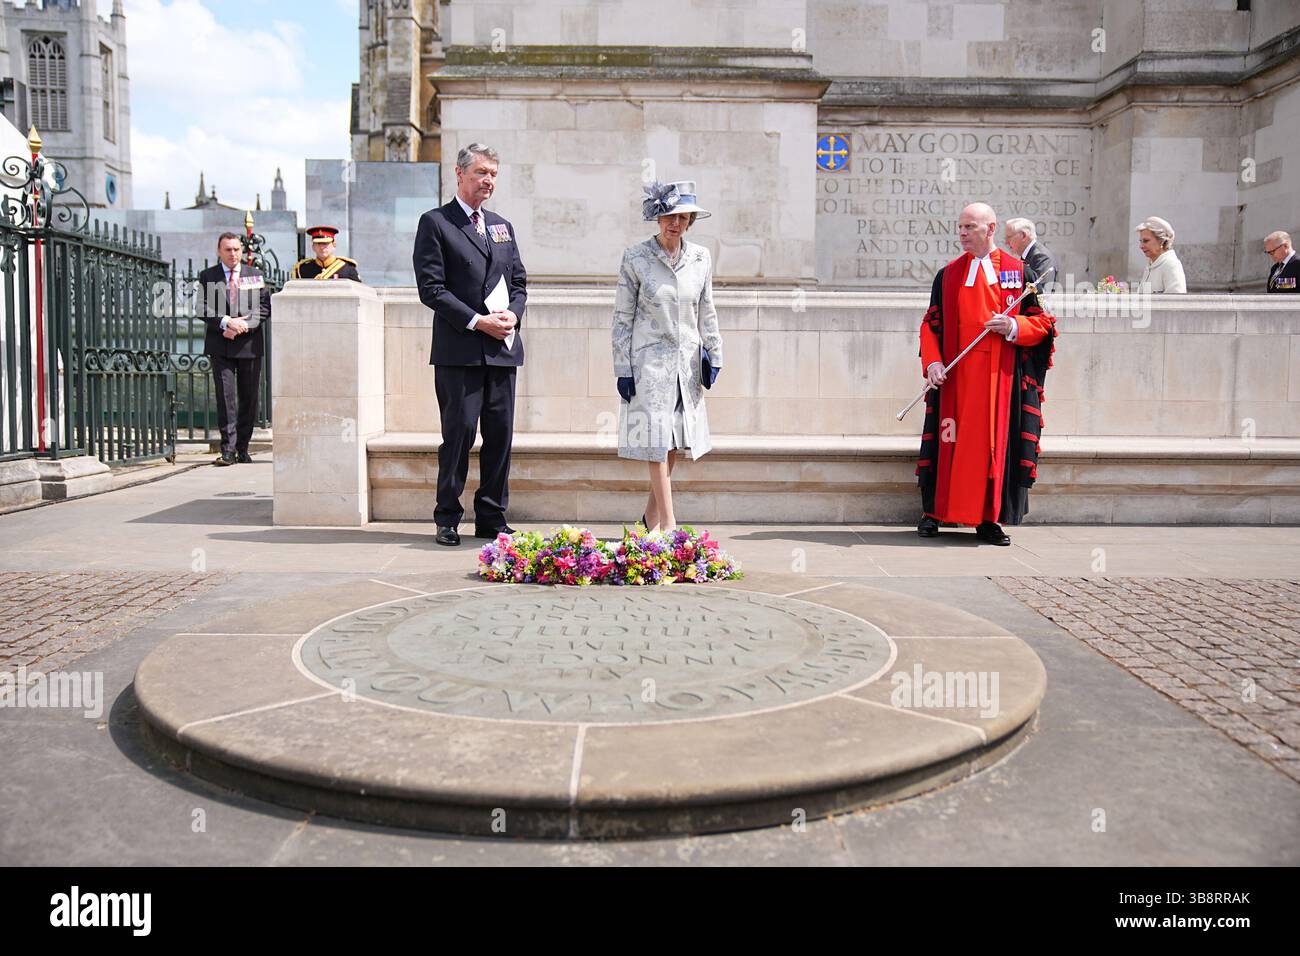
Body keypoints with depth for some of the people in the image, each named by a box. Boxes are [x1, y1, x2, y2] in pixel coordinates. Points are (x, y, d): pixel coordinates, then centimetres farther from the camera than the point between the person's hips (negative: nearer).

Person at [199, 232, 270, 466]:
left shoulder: (255, 275, 11)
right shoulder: (207, 276, 9)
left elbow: (264, 307, 3)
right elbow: (204, 309, 0)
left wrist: (242, 325, -11)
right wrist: (226, 322, -17)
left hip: (250, 344, 2)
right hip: (220, 346, -1)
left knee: (249, 398, 5)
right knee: (225, 396, -7)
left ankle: (243, 448, 14)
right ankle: (228, 449, -6)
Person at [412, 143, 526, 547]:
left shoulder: (502, 226, 20)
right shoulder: (435, 223, 1)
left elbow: (519, 282, 19)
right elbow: (430, 287, -7)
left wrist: (513, 313, -2)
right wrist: (476, 321, -14)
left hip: (503, 348, 6)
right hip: (459, 350, -5)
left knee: (501, 434, 6)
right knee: (459, 432, -4)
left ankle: (492, 517, 15)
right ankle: (447, 519, 8)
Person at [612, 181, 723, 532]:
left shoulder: (701, 258, 5)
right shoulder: (636, 257, -5)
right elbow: (622, 316, -3)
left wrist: (714, 355, 11)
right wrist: (622, 368, -6)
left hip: (687, 362, 4)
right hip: (649, 361, -4)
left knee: (674, 443, 9)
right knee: (656, 441, -6)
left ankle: (652, 514, 24)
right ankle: (668, 524, -2)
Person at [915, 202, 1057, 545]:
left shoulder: (1019, 272, 6)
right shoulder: (947, 275, 11)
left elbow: (1042, 321, 6)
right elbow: (931, 324, 8)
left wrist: (1013, 327, -14)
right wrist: (932, 362, -8)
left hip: (1001, 374, -1)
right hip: (955, 373, 1)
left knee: (995, 440, -1)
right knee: (951, 440, -1)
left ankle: (988, 519, 6)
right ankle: (934, 512, 10)